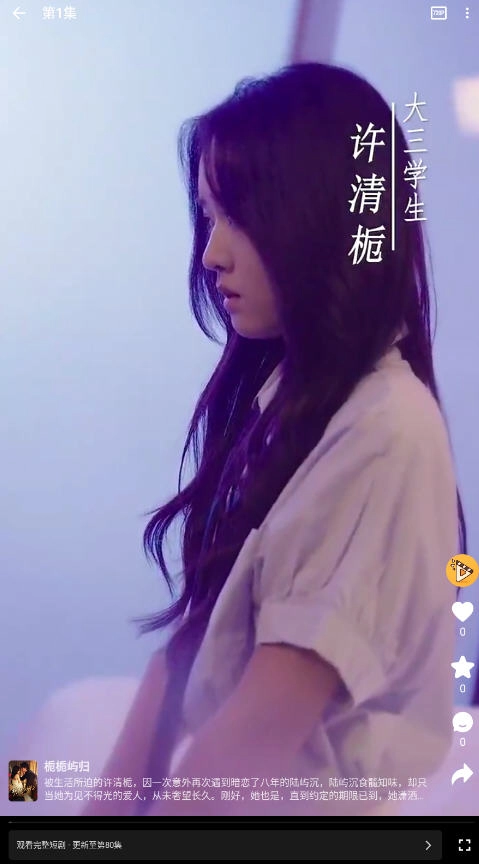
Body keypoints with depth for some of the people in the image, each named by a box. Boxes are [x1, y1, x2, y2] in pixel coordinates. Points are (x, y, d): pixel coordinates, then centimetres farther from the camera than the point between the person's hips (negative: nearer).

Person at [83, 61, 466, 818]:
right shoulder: (275, 388, 3)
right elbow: (195, 627, 2)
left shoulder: (388, 434, -21)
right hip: (201, 767, 6)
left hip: (295, 796, -6)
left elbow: (273, 721, -21)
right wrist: (109, 797, -3)